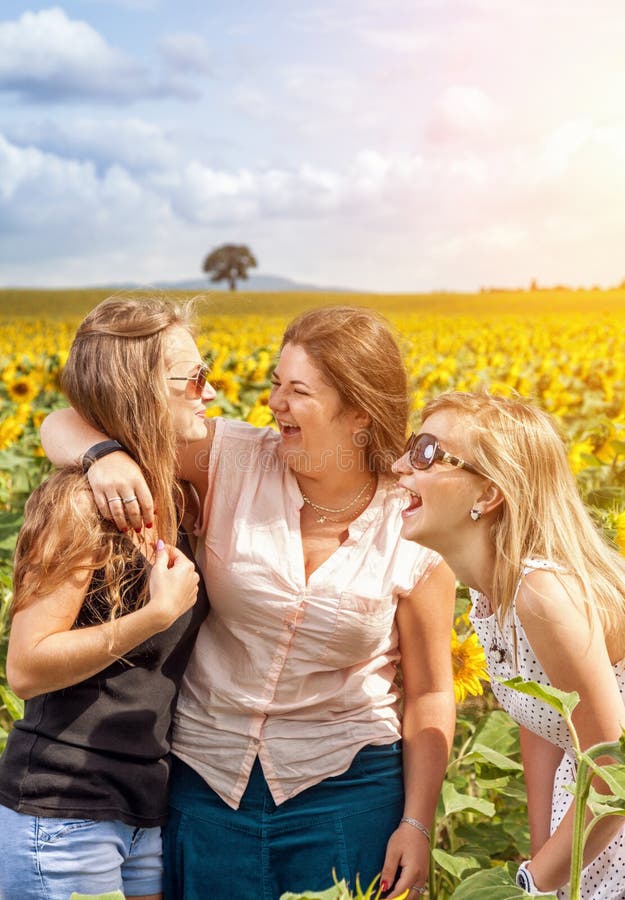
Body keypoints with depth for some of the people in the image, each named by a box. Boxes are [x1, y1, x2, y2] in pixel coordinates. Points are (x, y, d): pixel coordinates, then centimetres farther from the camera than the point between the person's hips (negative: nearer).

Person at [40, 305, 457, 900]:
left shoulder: (413, 533, -10)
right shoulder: (233, 461, -10)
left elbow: (429, 695, 0)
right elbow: (65, 425, -8)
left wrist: (417, 822, -5)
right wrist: (108, 454, -30)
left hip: (345, 787, -1)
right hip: (207, 777, 1)